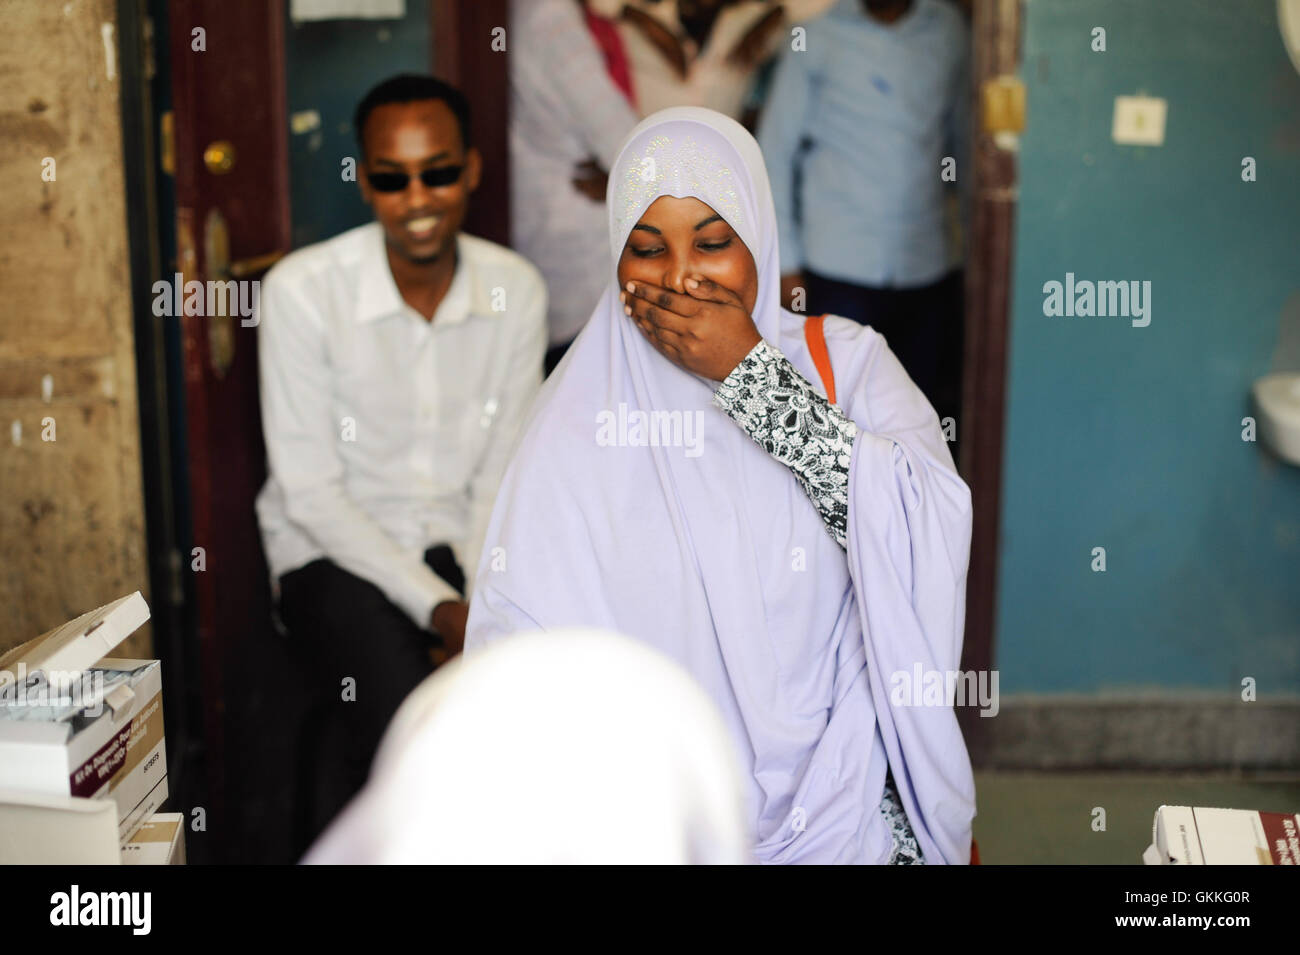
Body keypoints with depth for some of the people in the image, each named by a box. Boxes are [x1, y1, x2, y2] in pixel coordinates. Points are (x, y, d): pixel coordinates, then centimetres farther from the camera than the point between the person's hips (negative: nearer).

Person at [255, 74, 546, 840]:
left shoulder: (517, 290, -3)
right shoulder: (303, 290, -14)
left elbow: (503, 472, 2)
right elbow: (310, 492, -13)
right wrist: (438, 605, -19)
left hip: (462, 544, 3)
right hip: (334, 551, -3)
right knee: (400, 717, -29)